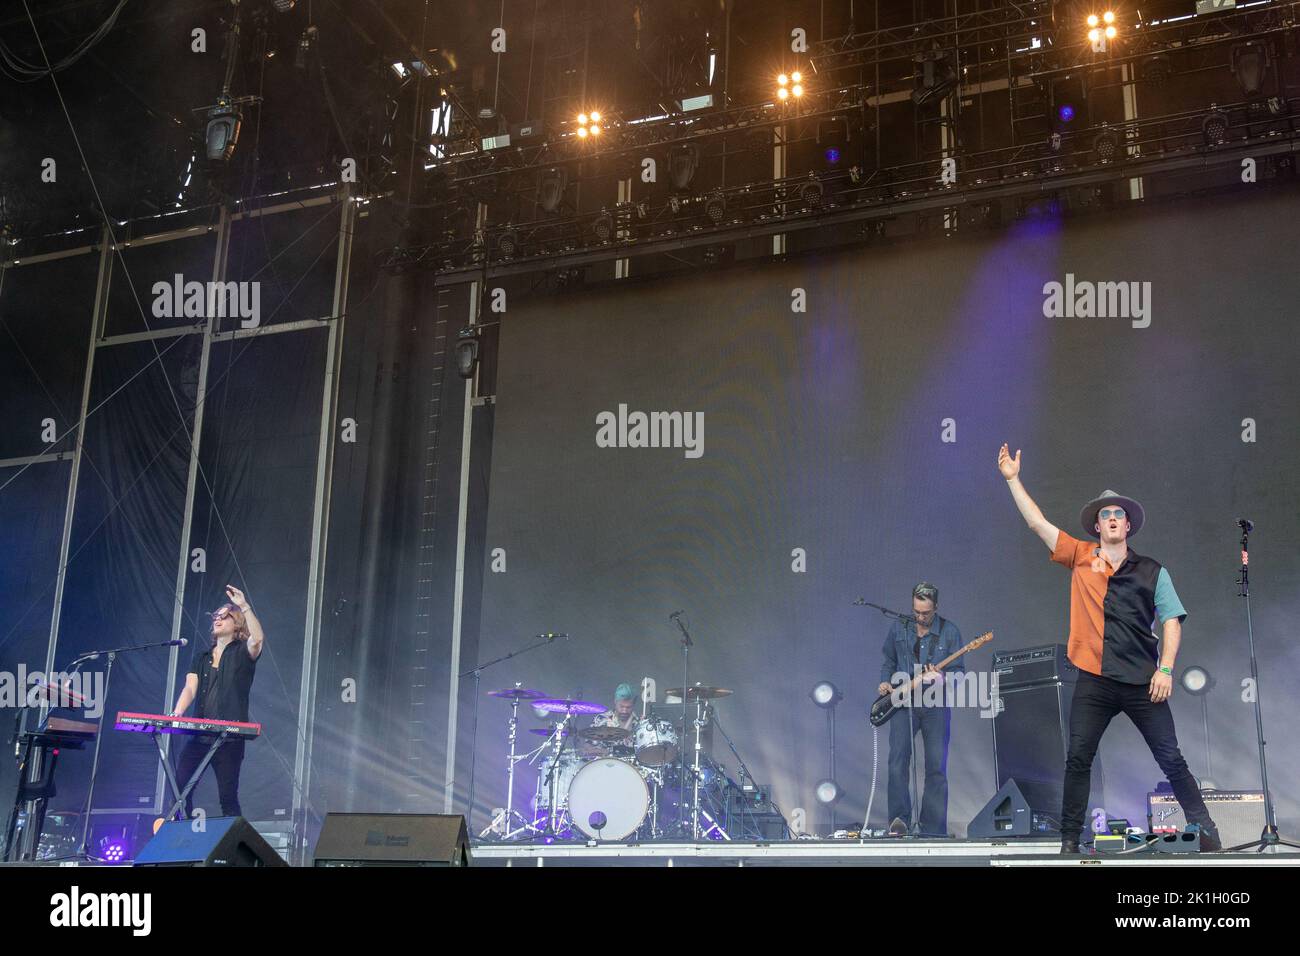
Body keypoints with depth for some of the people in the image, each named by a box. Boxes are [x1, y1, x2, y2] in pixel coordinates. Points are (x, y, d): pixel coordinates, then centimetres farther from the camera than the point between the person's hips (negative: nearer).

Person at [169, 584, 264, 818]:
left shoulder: (242, 652, 3)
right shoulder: (201, 654, 16)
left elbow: (257, 639, -21)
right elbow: (190, 688, 4)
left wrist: (244, 606, -27)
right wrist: (176, 714, -14)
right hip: (199, 734, 5)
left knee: (227, 796, -3)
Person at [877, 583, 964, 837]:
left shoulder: (949, 631, -2)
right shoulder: (899, 627, 4)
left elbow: (959, 670, -1)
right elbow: (887, 659, 17)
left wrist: (941, 678, -21)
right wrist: (885, 682, 1)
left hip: (935, 704, -1)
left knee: (937, 766, 0)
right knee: (898, 759, -15)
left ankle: (932, 829, 7)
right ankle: (899, 818, -11)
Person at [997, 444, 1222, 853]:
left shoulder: (1152, 571, 8)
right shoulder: (1081, 557, 8)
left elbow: (1172, 620, 4)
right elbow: (1037, 523, 5)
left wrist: (1165, 669, -7)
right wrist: (1013, 479, 2)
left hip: (1142, 683, 0)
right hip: (1094, 681, 0)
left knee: (1171, 759, 4)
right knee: (1077, 758, -3)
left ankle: (1204, 829, 17)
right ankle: (1070, 840, 5)